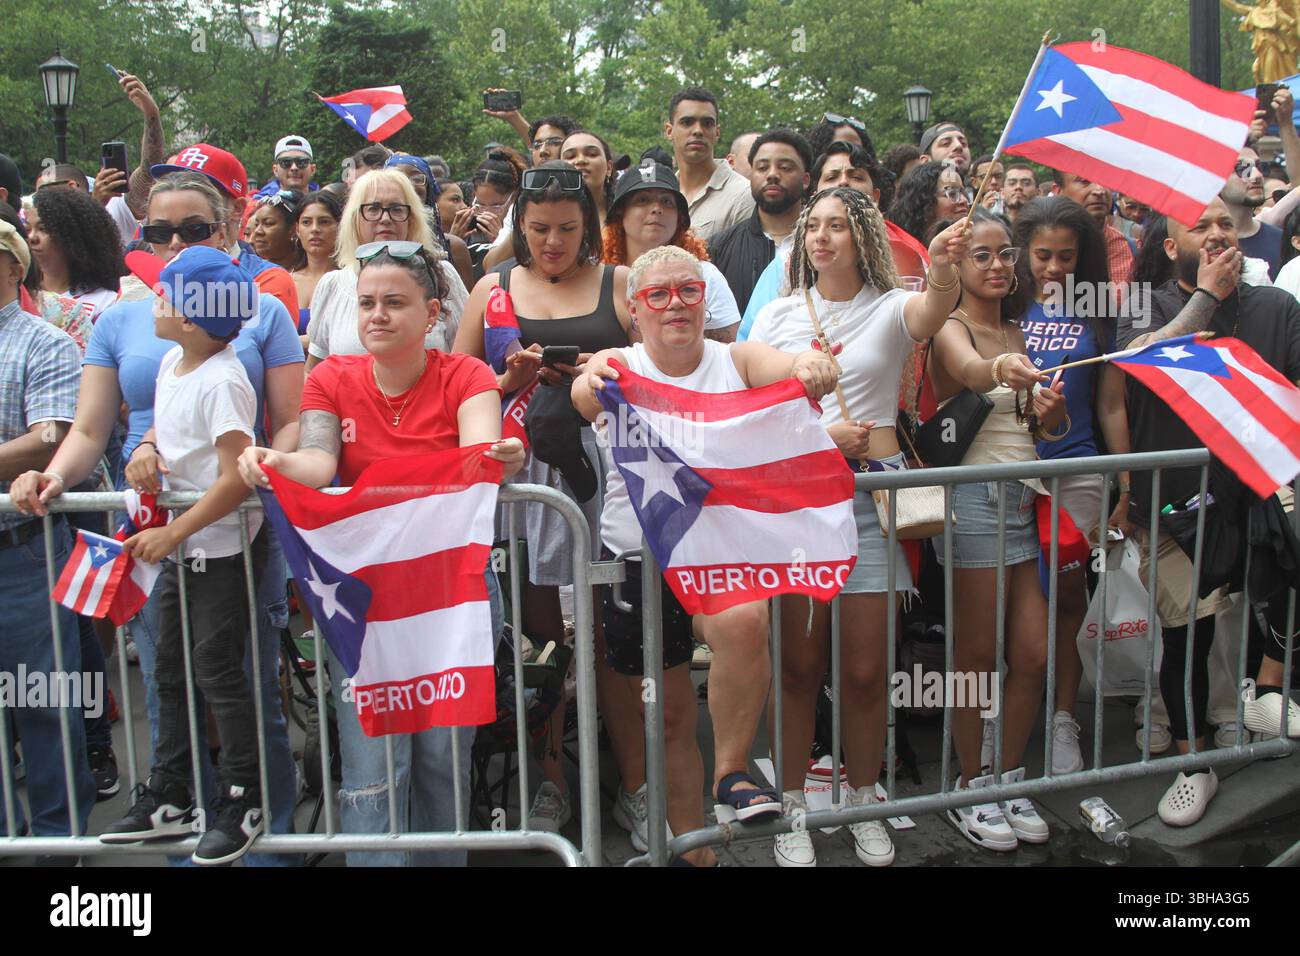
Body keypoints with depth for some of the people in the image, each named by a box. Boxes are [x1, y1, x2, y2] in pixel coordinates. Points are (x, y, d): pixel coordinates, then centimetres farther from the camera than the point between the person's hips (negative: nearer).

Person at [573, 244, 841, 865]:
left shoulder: (737, 360, 4)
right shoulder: (620, 366, 2)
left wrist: (813, 368, -39)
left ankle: (732, 771, -11)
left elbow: (790, 368, -15)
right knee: (668, 715, 10)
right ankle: (690, 845, 29)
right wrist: (591, 385, -45)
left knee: (745, 623, -33)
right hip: (638, 558, 1)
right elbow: (587, 394, -20)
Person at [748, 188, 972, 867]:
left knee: (865, 668, 4)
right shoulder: (779, 316, 9)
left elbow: (933, 311, -21)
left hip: (875, 489, -1)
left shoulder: (890, 308, 4)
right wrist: (819, 436, -8)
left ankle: (862, 804, 24)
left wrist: (944, 270, -42)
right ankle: (793, 809, 19)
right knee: (798, 663, 5)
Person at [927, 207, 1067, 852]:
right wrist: (1001, 371, -51)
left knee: (1034, 653, 6)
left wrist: (1052, 412, -11)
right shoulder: (950, 328, -4)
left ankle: (1009, 782, 22)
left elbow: (1048, 430, 13)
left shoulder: (1023, 333, 16)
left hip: (1027, 497, 6)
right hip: (977, 495, -6)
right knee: (977, 657, 0)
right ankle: (971, 790, 14)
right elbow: (965, 370, -29)